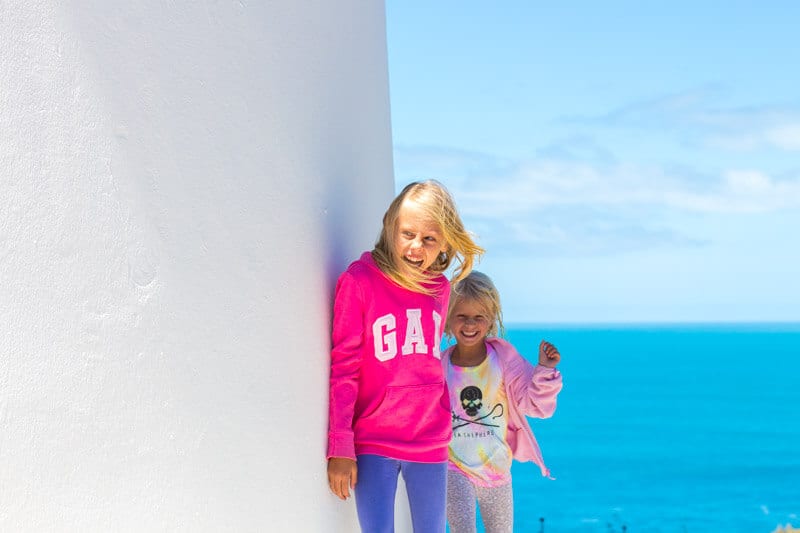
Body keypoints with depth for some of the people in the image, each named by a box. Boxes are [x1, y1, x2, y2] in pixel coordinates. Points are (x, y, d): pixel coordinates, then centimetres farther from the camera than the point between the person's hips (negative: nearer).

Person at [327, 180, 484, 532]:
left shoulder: (440, 288, 6)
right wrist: (340, 448, -9)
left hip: (430, 444, 4)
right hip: (373, 445, -4)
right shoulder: (360, 281, -8)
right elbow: (344, 368, -8)